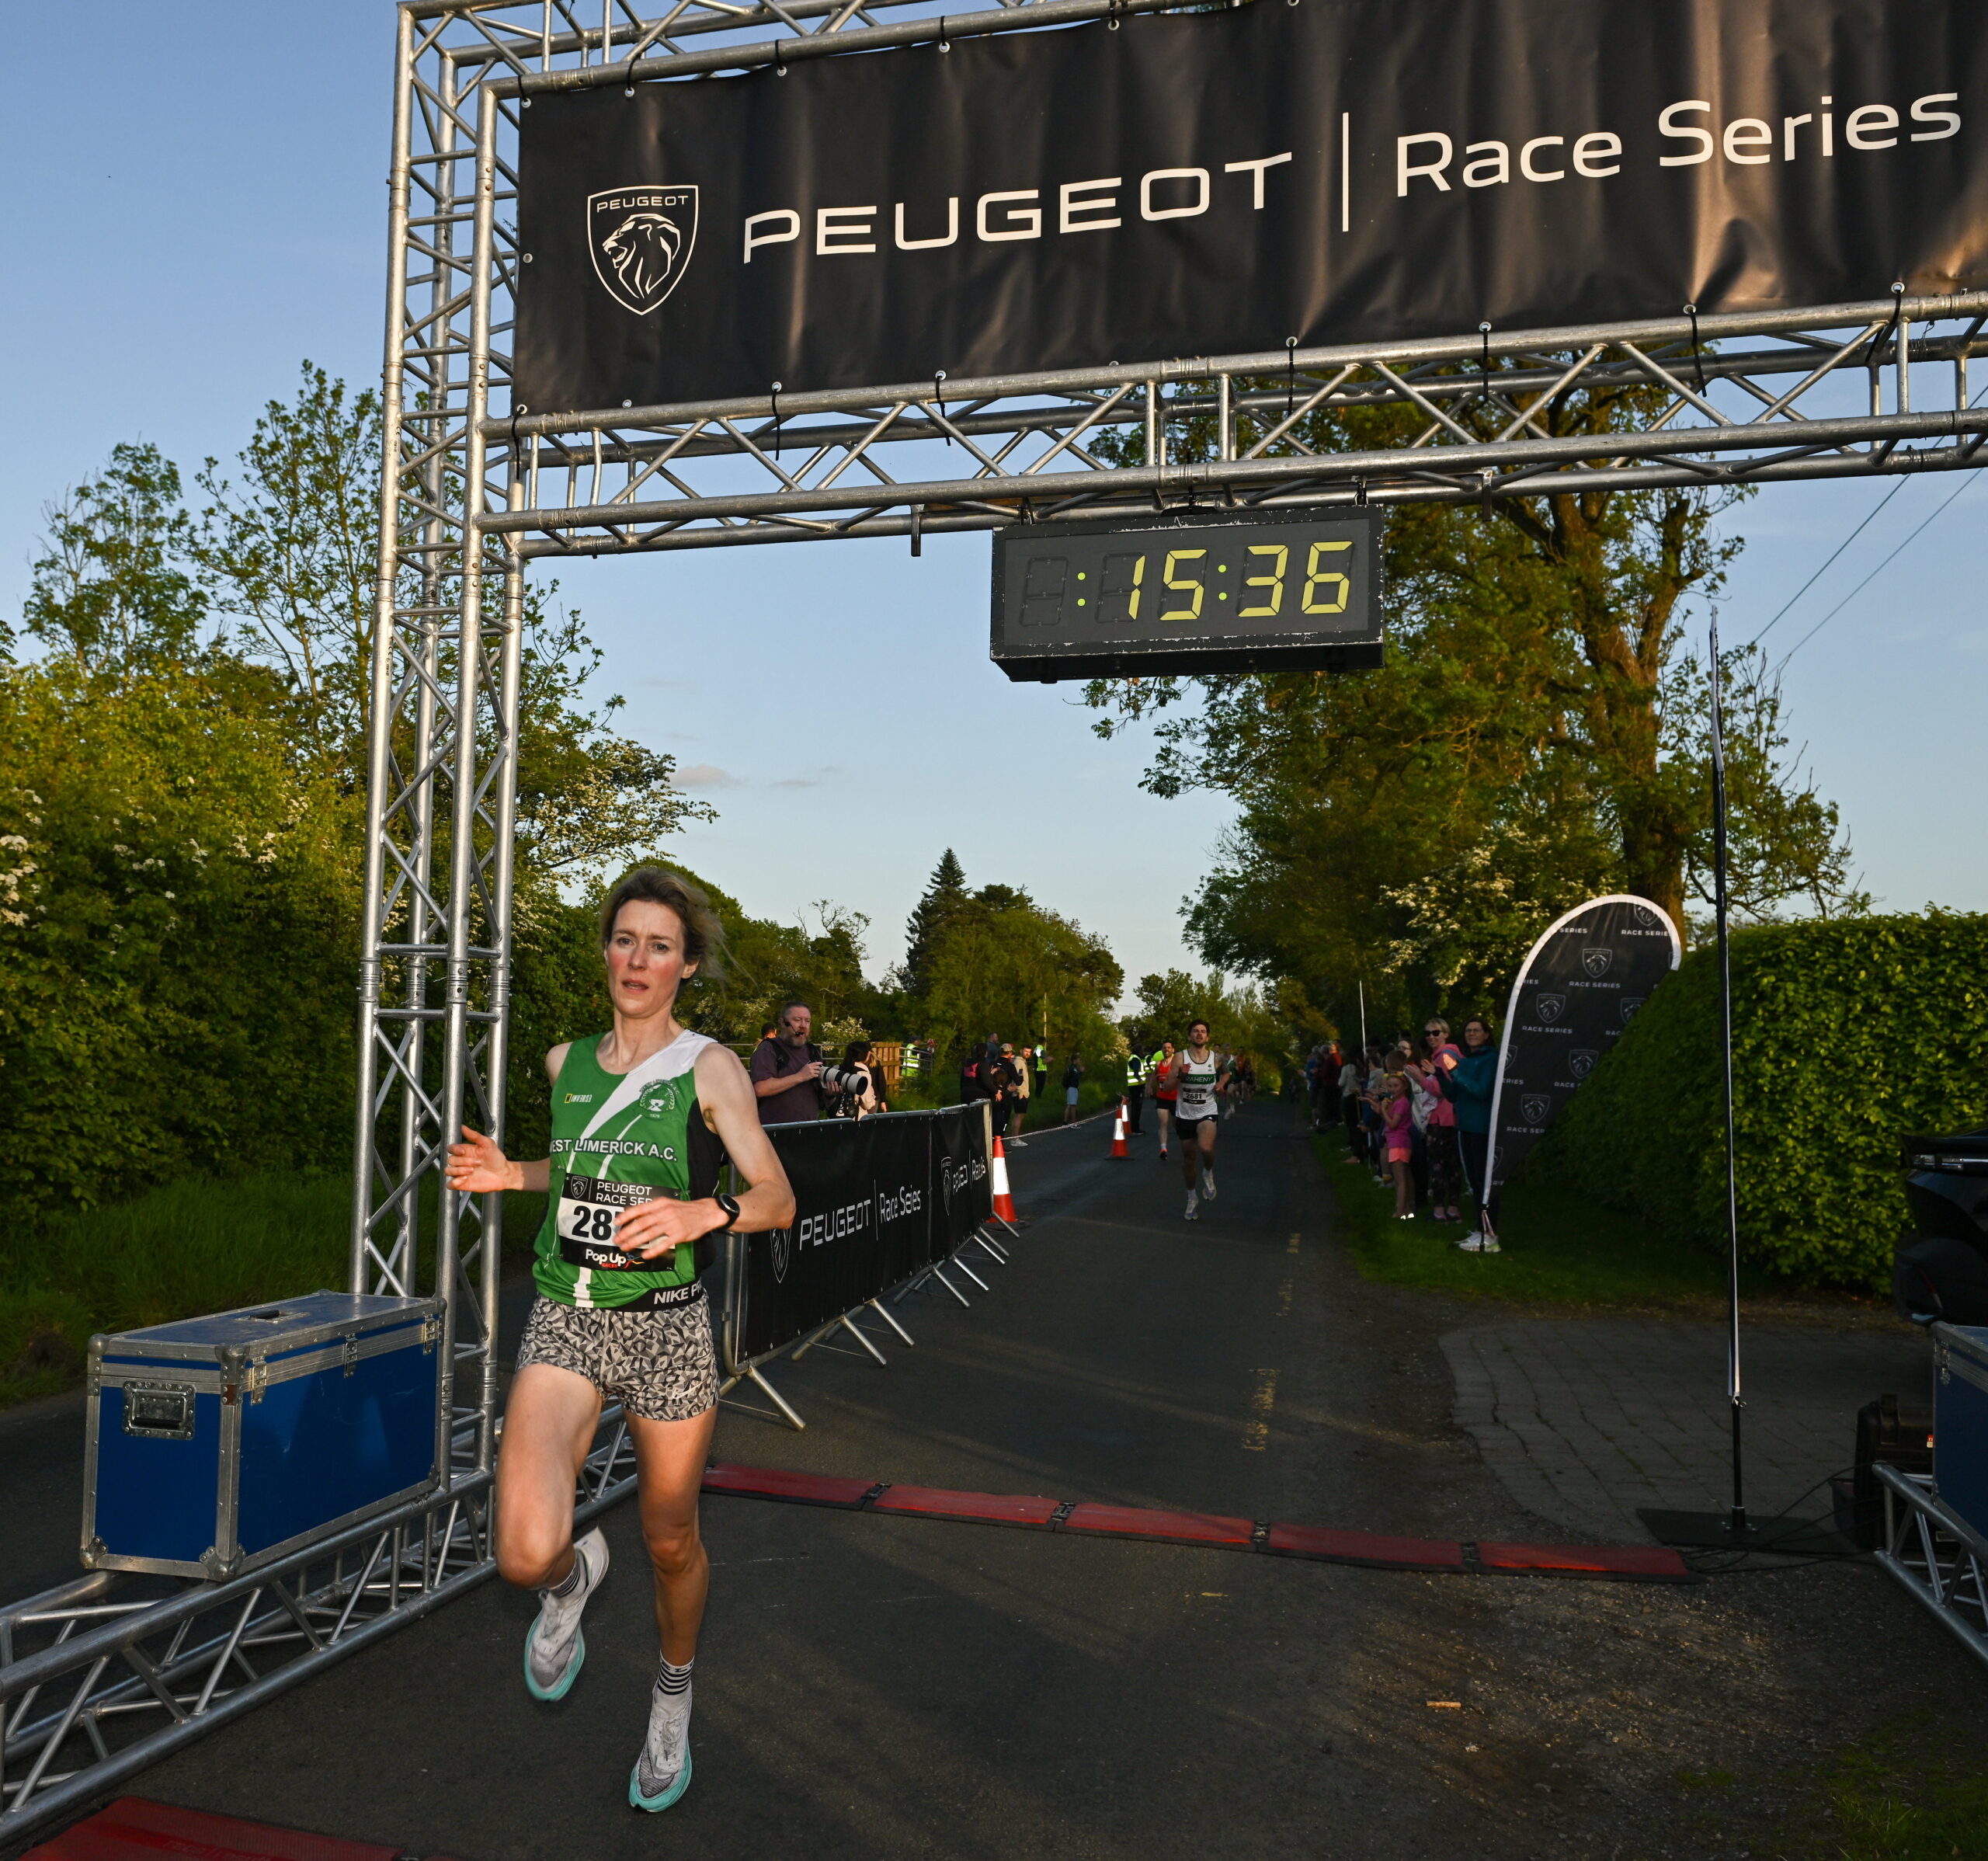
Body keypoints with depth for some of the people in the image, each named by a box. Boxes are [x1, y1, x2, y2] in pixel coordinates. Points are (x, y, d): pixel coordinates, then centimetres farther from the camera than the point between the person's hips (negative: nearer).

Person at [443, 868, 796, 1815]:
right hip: (567, 1318, 3)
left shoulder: (710, 1068, -7)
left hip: (666, 1326, -2)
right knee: (526, 1553, -16)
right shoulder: (566, 1062, 6)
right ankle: (573, 1576, 23)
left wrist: (702, 1212, -30)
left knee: (670, 1542, 14)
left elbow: (777, 1200, -11)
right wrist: (510, 1173, 6)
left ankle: (672, 1701, 45)